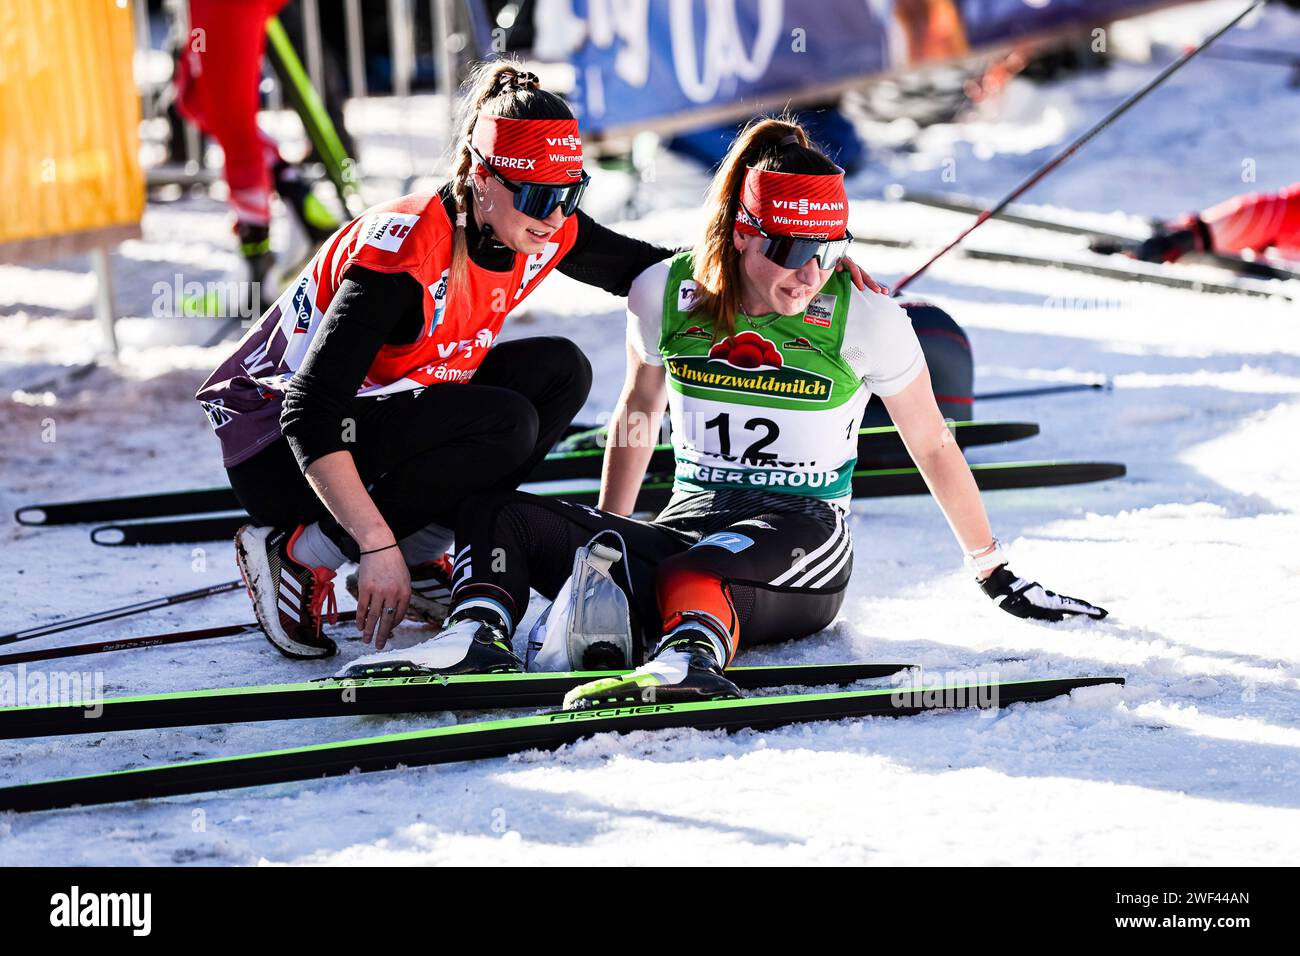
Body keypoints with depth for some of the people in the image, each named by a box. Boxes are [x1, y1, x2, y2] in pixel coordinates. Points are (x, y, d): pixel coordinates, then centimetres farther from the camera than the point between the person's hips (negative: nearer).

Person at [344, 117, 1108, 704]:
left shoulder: (866, 319, -4)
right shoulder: (666, 296, 4)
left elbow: (933, 447, 7)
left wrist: (997, 577, 12)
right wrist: (604, 541, 29)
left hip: (802, 558, -4)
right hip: (683, 528, 4)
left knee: (695, 567, -42)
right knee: (496, 516, -17)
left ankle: (690, 659, -70)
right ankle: (479, 636, -42)